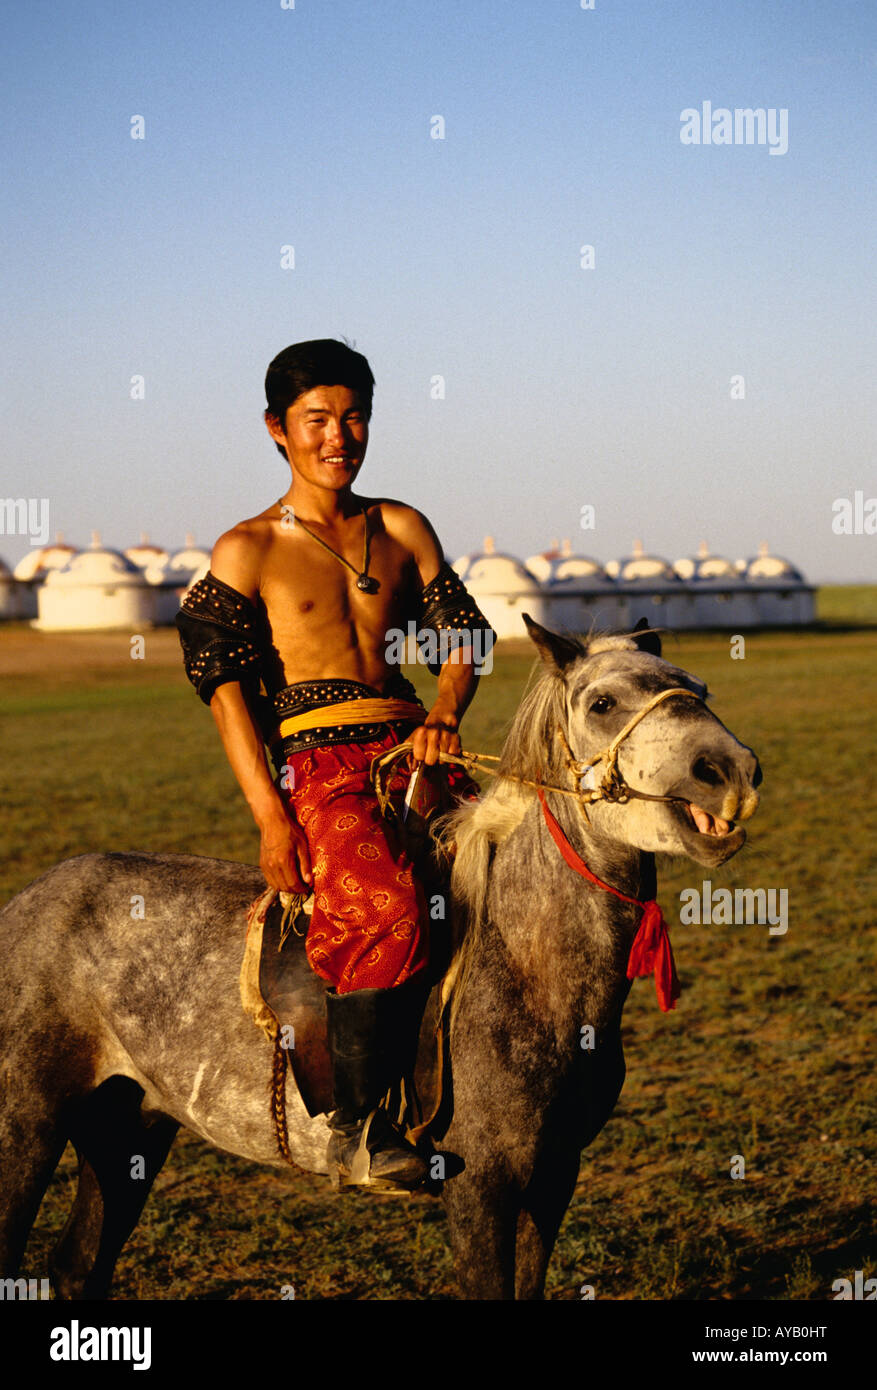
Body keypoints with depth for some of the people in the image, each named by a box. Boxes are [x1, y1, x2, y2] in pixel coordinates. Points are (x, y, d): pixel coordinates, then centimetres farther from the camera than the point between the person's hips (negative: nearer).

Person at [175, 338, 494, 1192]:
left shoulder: (401, 529, 18)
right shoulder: (246, 553, 6)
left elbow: (464, 632, 15)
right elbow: (226, 688, -1)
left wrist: (444, 717, -8)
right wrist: (270, 817, -12)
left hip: (411, 747, 5)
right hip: (317, 763, -5)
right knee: (385, 908, -33)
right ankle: (355, 1128, -26)